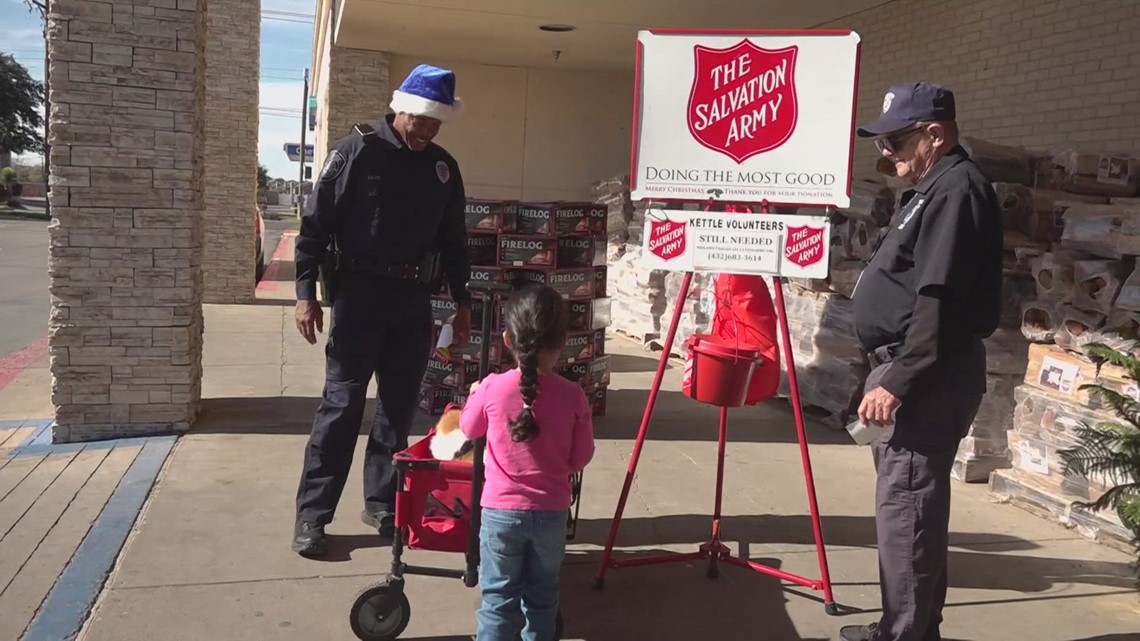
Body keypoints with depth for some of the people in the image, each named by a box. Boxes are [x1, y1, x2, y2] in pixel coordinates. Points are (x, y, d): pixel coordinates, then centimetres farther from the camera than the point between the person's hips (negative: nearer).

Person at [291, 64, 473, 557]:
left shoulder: (443, 167, 10)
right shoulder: (356, 151, -4)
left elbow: (453, 240, 16)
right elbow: (316, 222, -5)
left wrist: (462, 302, 14)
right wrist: (306, 291, -11)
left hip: (414, 303, 5)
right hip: (359, 296, -4)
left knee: (400, 408, 9)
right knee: (342, 406, -3)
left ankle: (383, 505, 21)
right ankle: (311, 516, 5)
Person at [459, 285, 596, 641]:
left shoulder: (492, 387, -14)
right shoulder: (573, 395, -12)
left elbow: (469, 429, 6)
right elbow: (581, 457, -3)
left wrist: (475, 395, 23)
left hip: (501, 510, -1)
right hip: (551, 512, 1)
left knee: (498, 598, 11)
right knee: (542, 597, 19)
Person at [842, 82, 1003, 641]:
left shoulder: (957, 188, -14)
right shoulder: (935, 189, 19)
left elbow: (939, 304, -23)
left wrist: (897, 381, -23)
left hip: (928, 378, -11)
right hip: (919, 373, 11)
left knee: (905, 506, -6)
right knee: (911, 504, 15)